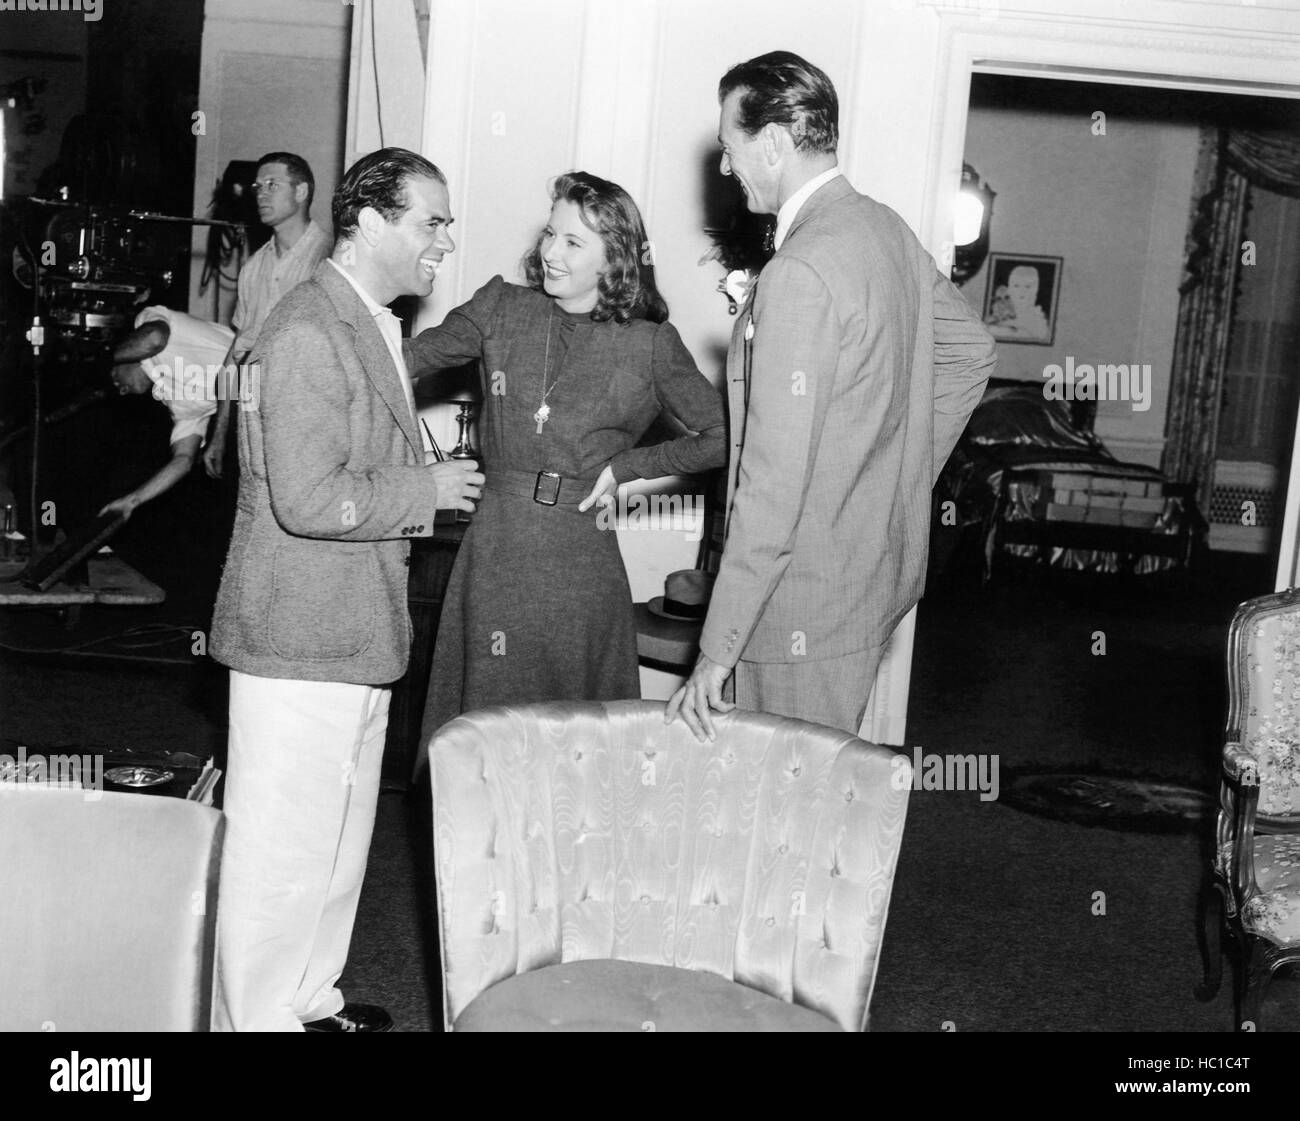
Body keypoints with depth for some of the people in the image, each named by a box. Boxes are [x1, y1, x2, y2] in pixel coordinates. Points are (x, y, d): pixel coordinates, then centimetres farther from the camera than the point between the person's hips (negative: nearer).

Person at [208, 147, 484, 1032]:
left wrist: (429, 473, 9)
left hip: (356, 632, 10)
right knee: (283, 850, 0)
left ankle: (310, 999, 35)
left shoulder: (373, 327, 14)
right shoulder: (309, 332, -19)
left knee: (340, 836, 20)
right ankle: (257, 1017, 14)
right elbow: (309, 500, -27)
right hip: (300, 638, -10)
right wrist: (426, 490, -16)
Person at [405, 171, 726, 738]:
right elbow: (415, 356, 2)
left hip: (581, 563, -2)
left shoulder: (648, 345, 0)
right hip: (494, 554, 2)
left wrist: (625, 465, -2)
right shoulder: (501, 308, 7)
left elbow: (722, 435, 0)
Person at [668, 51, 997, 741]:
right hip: (881, 568, 9)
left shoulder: (801, 274, -23)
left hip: (809, 607, -9)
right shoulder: (887, 229, 6)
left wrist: (717, 653, -21)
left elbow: (773, 483, -25)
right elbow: (972, 351, 22)